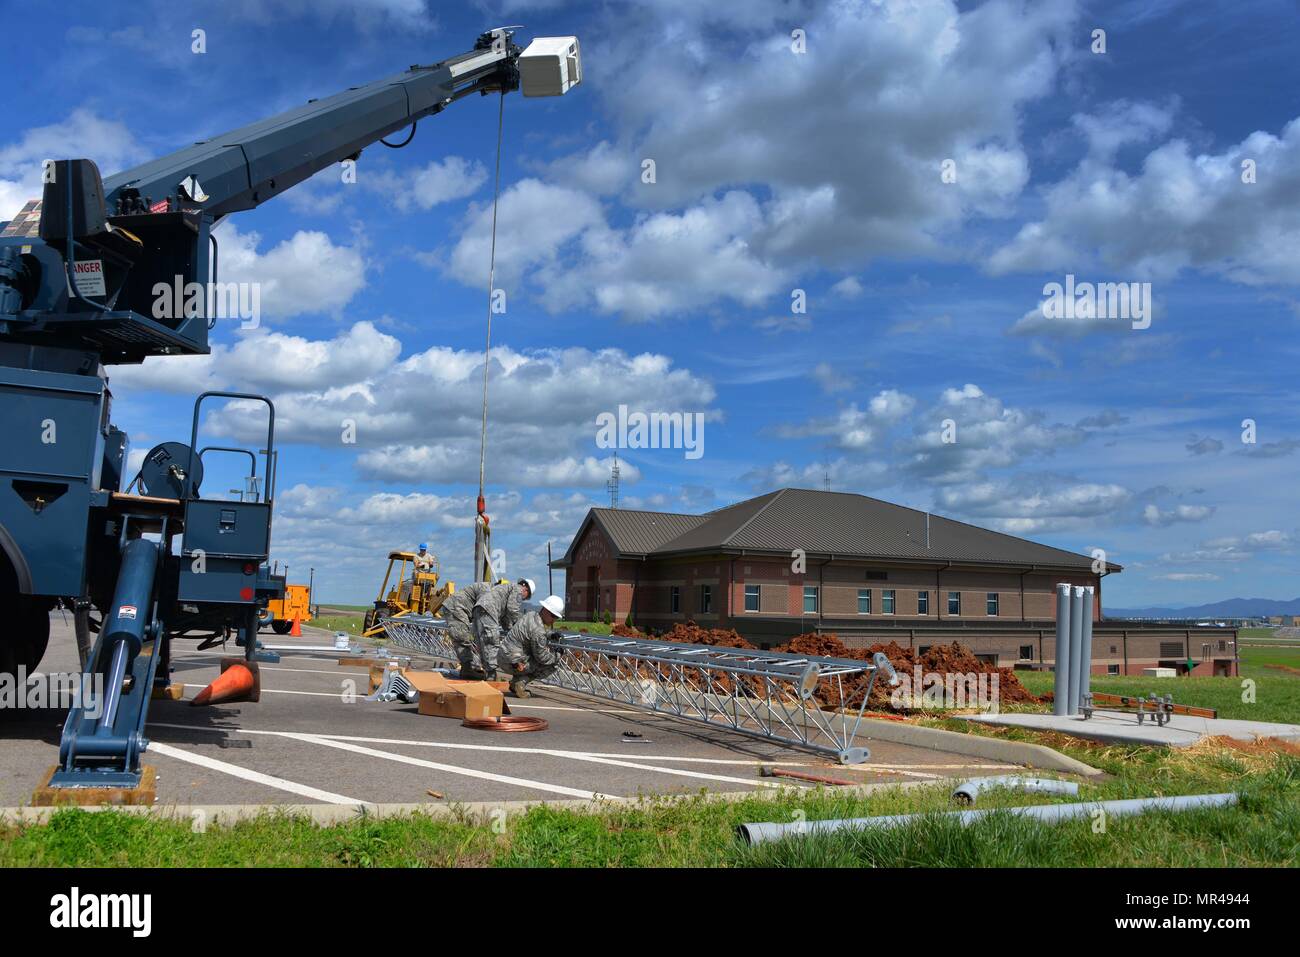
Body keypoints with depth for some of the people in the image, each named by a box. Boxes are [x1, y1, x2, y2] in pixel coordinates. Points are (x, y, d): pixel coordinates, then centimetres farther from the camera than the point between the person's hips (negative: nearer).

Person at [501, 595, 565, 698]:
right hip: (515, 663, -9)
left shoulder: (531, 615, 5)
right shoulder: (538, 630, -24)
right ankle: (521, 681, -5)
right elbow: (542, 657, -17)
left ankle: (516, 682, 20)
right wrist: (557, 655, 0)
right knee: (554, 664, -4)